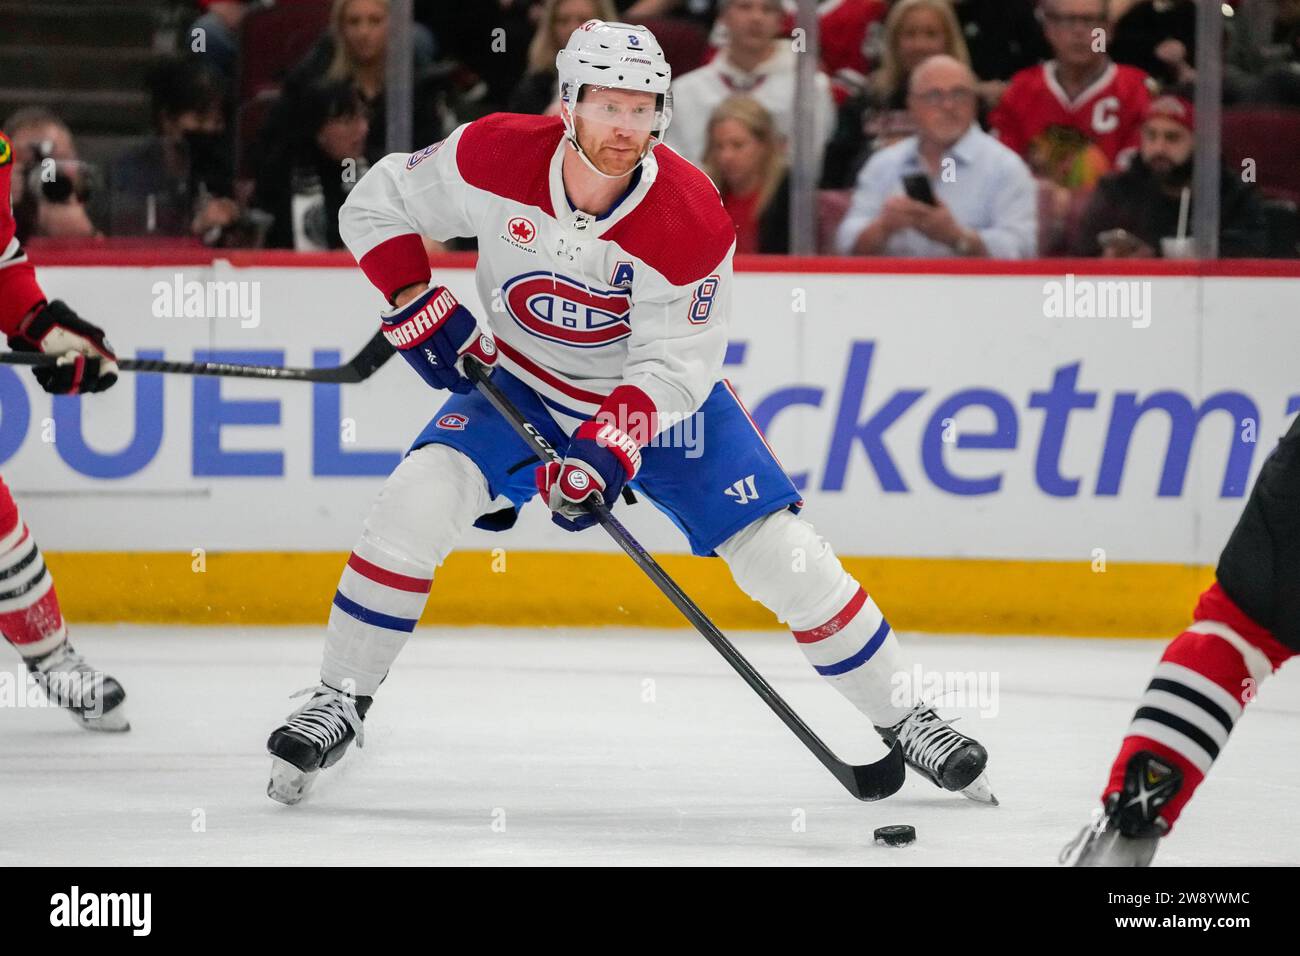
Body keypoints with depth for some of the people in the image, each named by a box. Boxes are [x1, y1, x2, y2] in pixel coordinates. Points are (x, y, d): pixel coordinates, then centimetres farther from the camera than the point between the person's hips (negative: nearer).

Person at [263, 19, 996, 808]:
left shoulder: (692, 219, -27)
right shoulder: (494, 158, -23)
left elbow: (674, 365, -24)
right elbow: (376, 206, -7)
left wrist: (607, 447, -37)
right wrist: (420, 309, -17)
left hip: (662, 391, -1)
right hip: (522, 383, 1)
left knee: (781, 552, -8)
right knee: (421, 499, -22)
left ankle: (900, 716, 9)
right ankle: (339, 704, -10)